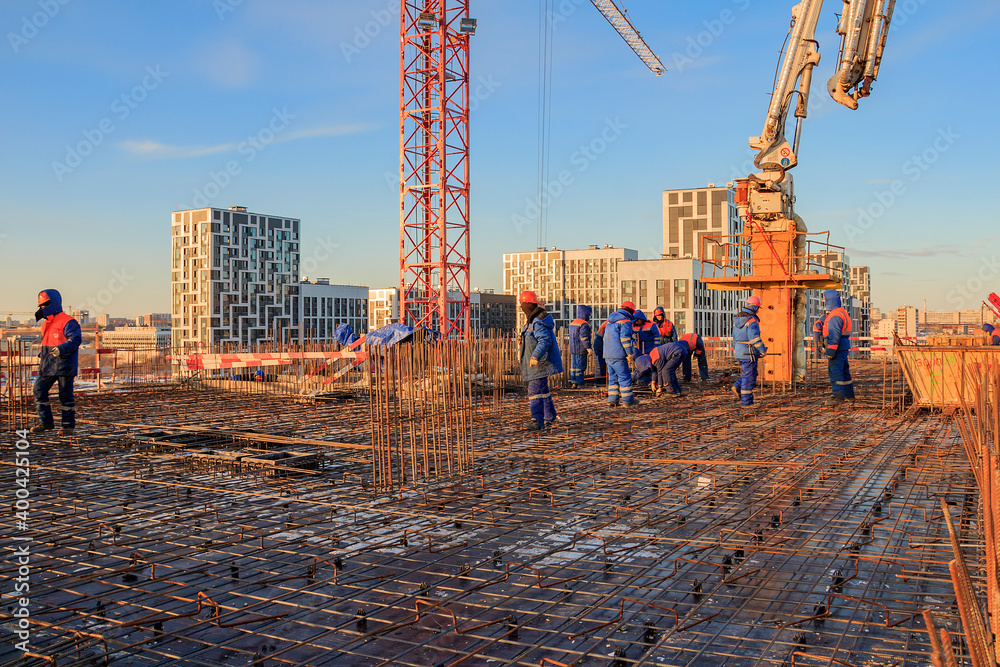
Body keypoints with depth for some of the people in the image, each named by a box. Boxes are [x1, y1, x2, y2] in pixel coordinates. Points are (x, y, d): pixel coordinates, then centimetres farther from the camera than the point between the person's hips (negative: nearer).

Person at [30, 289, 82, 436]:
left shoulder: (68, 322, -11)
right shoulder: (46, 324, 17)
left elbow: (75, 339, -20)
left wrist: (62, 349, -33)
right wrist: (41, 355, 17)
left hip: (64, 365, -8)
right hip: (48, 366, 8)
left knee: (65, 395, -2)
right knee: (39, 390, 4)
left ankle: (68, 425, 8)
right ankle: (46, 422, 15)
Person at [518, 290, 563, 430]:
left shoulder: (538, 322, -21)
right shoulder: (533, 320, 13)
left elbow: (545, 340, -32)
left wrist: (536, 356, -41)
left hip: (541, 364, -11)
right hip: (539, 363, 11)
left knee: (535, 391, -16)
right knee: (542, 390, 20)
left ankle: (537, 421, -21)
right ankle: (549, 418, 32)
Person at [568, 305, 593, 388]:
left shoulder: (572, 323, 15)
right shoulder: (584, 324, -14)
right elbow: (584, 336, -21)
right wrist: (588, 347, -19)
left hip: (573, 349, 9)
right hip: (581, 349, -9)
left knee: (574, 365, 12)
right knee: (580, 366, -6)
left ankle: (574, 383, 15)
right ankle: (579, 384, -5)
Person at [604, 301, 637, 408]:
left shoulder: (610, 321, 20)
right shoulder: (626, 321, -8)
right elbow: (625, 338, -17)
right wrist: (630, 354, -13)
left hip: (608, 355, 8)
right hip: (618, 355, -8)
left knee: (613, 377, 13)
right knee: (625, 377, 0)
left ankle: (612, 400, 11)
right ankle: (627, 400, 4)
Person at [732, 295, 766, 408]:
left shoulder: (737, 319, 9)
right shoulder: (752, 321, -18)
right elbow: (755, 338, -26)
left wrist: (735, 351, 24)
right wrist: (763, 350, -14)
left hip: (739, 352, 8)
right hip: (749, 353, -8)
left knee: (750, 373, 22)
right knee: (749, 377, 1)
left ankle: (737, 387, 4)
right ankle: (746, 402, 6)